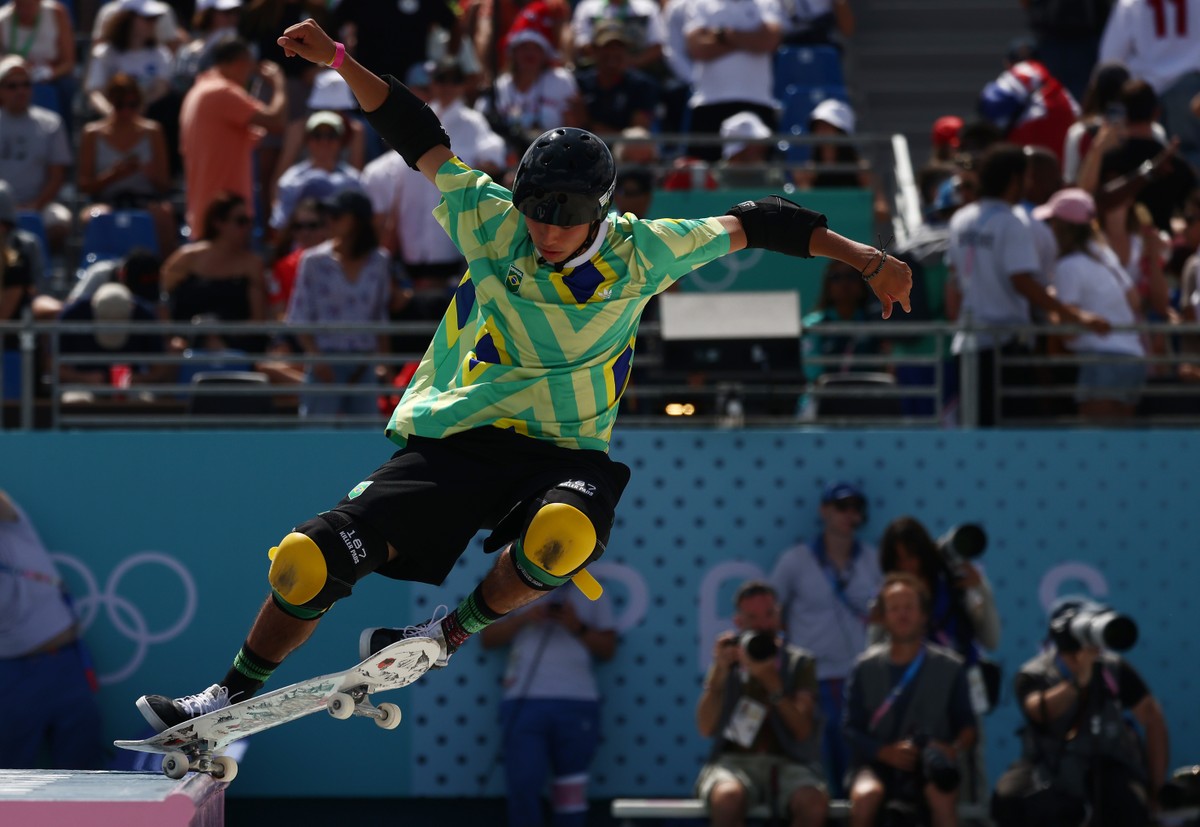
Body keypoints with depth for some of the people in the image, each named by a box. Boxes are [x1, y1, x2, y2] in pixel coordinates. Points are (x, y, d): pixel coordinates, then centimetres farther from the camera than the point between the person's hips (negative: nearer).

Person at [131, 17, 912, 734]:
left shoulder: (641, 255, -4)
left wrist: (859, 253, 1)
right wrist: (338, 60, -5)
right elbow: (419, 135, 1)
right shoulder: (491, 223, -3)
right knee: (310, 558, -13)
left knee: (563, 533, -40)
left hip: (564, 456, -1)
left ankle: (453, 634, -14)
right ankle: (236, 694, 11)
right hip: (452, 442, 1)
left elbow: (752, 223, 3)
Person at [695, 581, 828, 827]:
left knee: (813, 803, -35)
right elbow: (706, 728, 4)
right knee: (727, 798, -38)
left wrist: (772, 682, -11)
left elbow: (803, 730, -1)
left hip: (786, 763, 0)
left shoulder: (799, 663, 12)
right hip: (735, 760, 0)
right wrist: (720, 672, -4)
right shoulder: (727, 663, 16)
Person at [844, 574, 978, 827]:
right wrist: (886, 752, -16)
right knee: (865, 794, -36)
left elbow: (967, 726, 8)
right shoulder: (866, 668, 5)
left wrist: (956, 748, -16)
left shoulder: (949, 667, 6)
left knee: (942, 796, -36)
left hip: (930, 768, 0)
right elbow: (852, 727, 4)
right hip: (878, 765, 0)